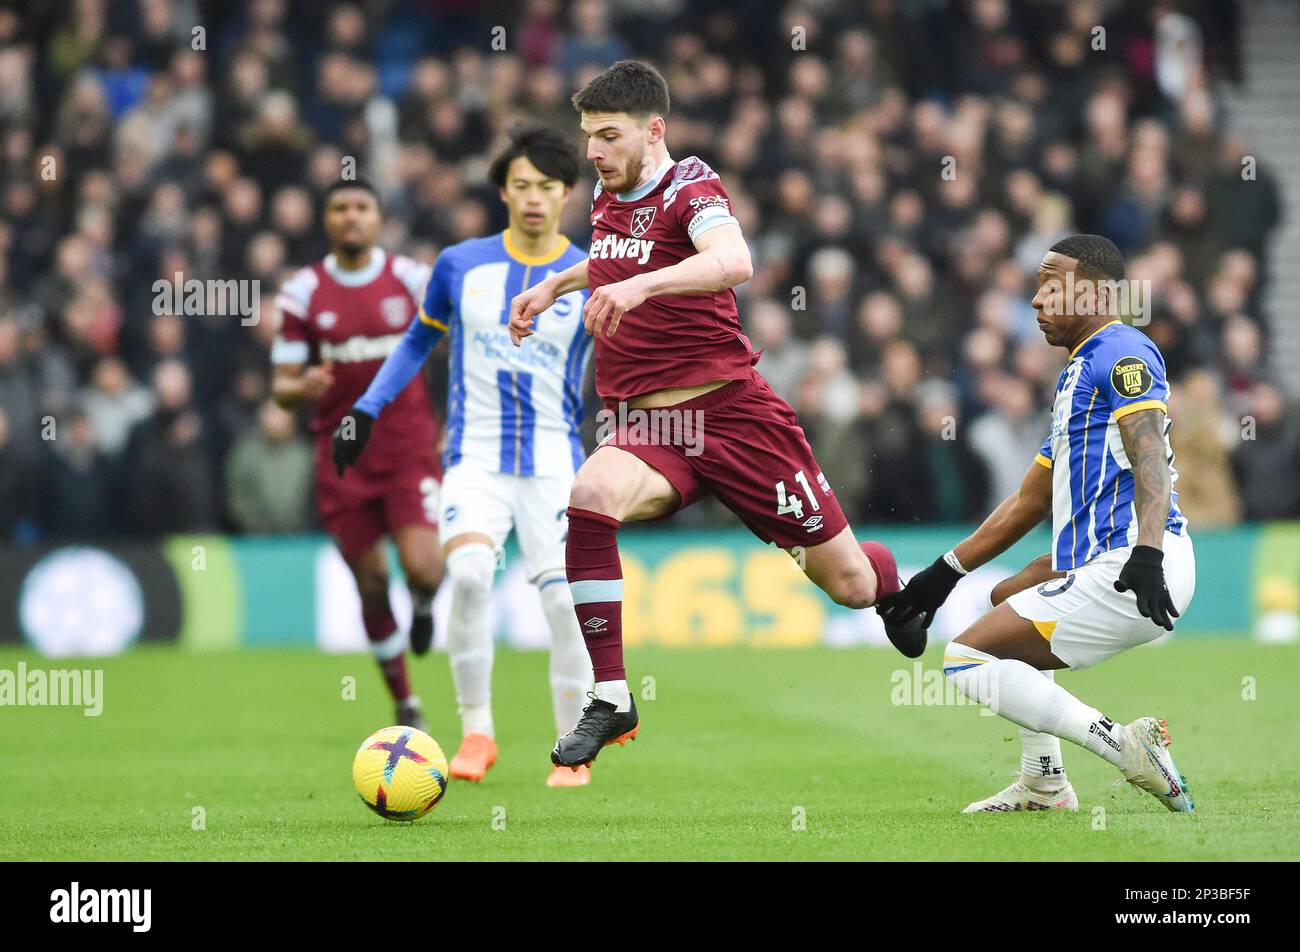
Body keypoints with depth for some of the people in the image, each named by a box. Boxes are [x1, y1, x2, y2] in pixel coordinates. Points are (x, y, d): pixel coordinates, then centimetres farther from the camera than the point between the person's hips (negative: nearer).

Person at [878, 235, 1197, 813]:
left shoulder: (1122, 353, -5)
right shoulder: (1078, 375, 26)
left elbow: (1150, 455, -21)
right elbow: (1030, 502, 31)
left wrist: (1147, 554, -35)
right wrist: (945, 573, 31)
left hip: (1128, 576, -11)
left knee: (967, 659, -8)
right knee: (1007, 599, 35)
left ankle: (1122, 745, -20)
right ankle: (1043, 784, 25)